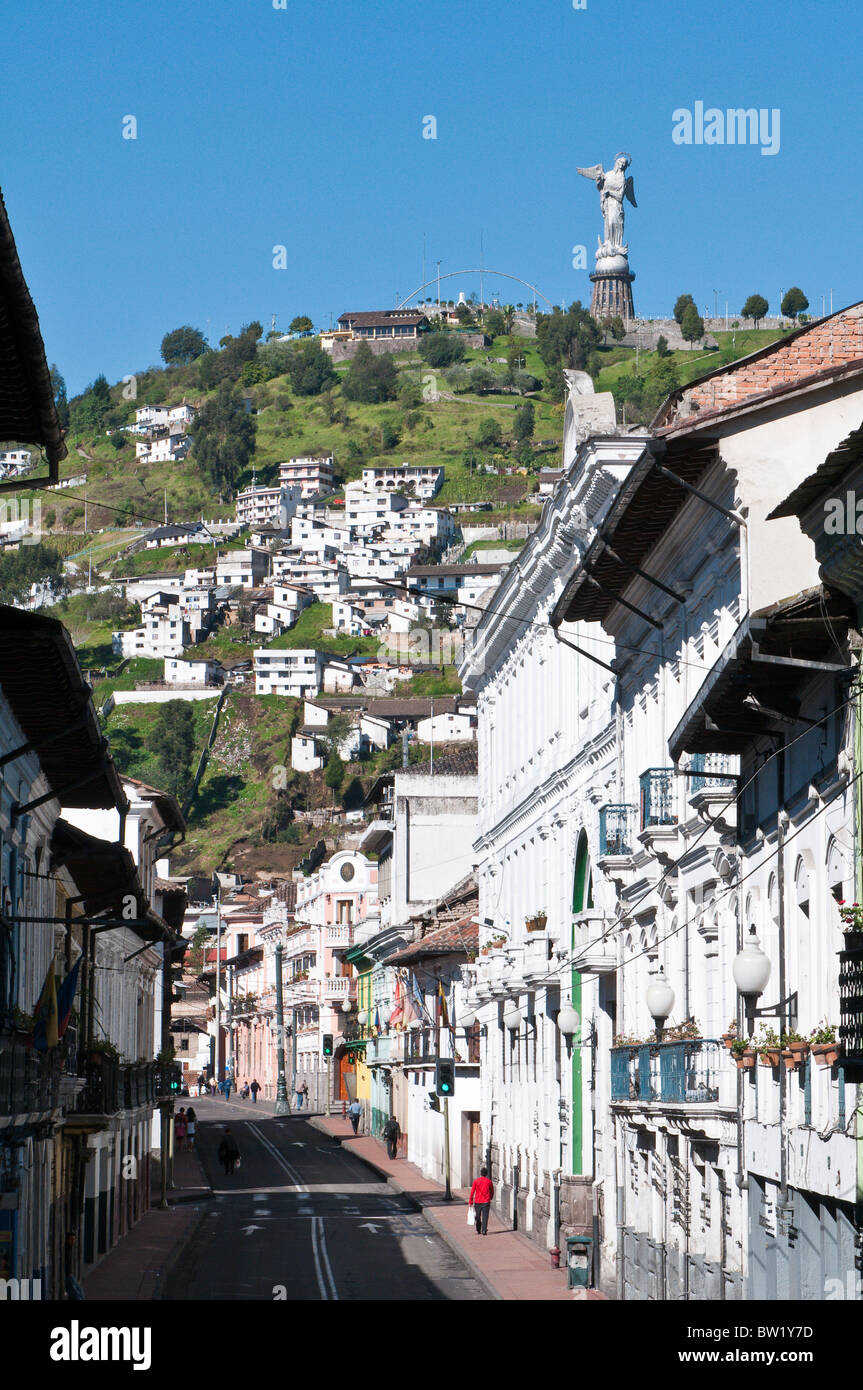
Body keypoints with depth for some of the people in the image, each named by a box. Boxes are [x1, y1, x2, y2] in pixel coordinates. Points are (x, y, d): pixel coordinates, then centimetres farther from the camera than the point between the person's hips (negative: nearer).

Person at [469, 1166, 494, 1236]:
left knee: (478, 1217, 13)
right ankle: (484, 1231, -12)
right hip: (486, 1202, 0)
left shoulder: (476, 1181, 0)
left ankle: (478, 1231, 22)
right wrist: (490, 1198, 31)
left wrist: (471, 1201, 3)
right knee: (485, 1217, -3)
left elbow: (472, 1192, -2)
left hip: (477, 1202, 0)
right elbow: (492, 1192, 13)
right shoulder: (489, 1181, 2)